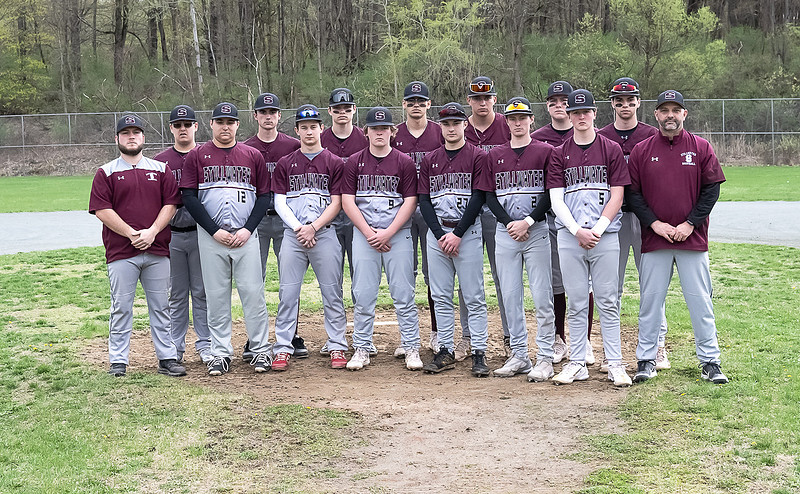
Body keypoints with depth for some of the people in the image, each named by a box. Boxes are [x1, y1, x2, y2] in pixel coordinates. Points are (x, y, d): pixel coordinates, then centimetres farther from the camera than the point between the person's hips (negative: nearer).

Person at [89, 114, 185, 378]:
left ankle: (167, 358, 12)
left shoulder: (161, 169, 12)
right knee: (121, 307, 1)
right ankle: (118, 361, 8)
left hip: (157, 250, 2)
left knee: (161, 306, 6)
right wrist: (132, 234, -12)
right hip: (121, 252, -2)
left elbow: (170, 204, 5)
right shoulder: (106, 173, 5)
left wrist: (151, 232, -10)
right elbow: (102, 210, -4)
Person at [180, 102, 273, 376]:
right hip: (210, 237, 0)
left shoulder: (253, 156, 9)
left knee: (253, 292, -2)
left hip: (246, 236, 0)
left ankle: (261, 350, 7)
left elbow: (264, 196, 7)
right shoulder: (197, 156, 6)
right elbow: (189, 197, -1)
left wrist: (247, 230, -6)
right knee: (216, 295, 3)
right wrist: (214, 231, -9)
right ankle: (221, 353, 11)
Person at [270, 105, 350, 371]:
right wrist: (298, 228, -8)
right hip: (293, 235, 1)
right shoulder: (285, 164, 11)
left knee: (332, 293, 0)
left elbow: (336, 203, 0)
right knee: (288, 293, 0)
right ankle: (283, 348, 6)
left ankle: (337, 347, 6)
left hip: (325, 234, -1)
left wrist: (313, 227, -10)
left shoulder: (334, 163, 6)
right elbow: (279, 202, 5)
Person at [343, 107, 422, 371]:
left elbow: (410, 202, -1)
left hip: (398, 234, -1)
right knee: (363, 295, 2)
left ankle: (411, 348, 5)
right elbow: (347, 201, 2)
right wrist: (370, 233, -8)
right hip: (363, 234, 1)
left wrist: (387, 233, -11)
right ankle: (361, 349, 10)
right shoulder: (354, 162, 7)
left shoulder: (404, 162, 3)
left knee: (403, 294, -1)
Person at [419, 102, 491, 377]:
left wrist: (457, 234, -13)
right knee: (440, 296, 5)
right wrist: (440, 235, -7)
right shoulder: (430, 160, 12)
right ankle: (446, 352, 12)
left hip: (467, 232, -4)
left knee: (474, 297, -4)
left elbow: (478, 198, -7)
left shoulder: (477, 157, 0)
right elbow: (424, 201, 6)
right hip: (437, 233, 4)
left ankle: (479, 353, -1)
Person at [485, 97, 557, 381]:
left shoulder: (545, 151, 3)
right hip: (505, 232, 3)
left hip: (537, 230, -3)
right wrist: (509, 223, -7)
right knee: (510, 296, 4)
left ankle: (545, 358, 0)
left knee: (542, 296, -5)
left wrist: (528, 222, -12)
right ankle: (519, 355, 11)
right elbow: (489, 196, 7)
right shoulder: (495, 155, 12)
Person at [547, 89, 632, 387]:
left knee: (607, 301, 0)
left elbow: (617, 196, 1)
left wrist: (597, 229, -10)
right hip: (569, 237, 1)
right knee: (576, 303, 5)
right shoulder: (559, 154, 9)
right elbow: (556, 199, 3)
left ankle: (615, 364, 4)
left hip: (605, 236, -1)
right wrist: (577, 231, -10)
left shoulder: (611, 150, 6)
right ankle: (577, 363, 11)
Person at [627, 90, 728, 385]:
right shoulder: (641, 150, 6)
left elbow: (712, 189, 2)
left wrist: (690, 223, -8)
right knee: (650, 300, 4)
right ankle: (646, 360, 13)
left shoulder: (701, 148, 5)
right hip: (654, 239, 1)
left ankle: (709, 361, 10)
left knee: (700, 301, 2)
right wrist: (655, 223, -8)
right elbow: (632, 193, 3)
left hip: (693, 238, 0)